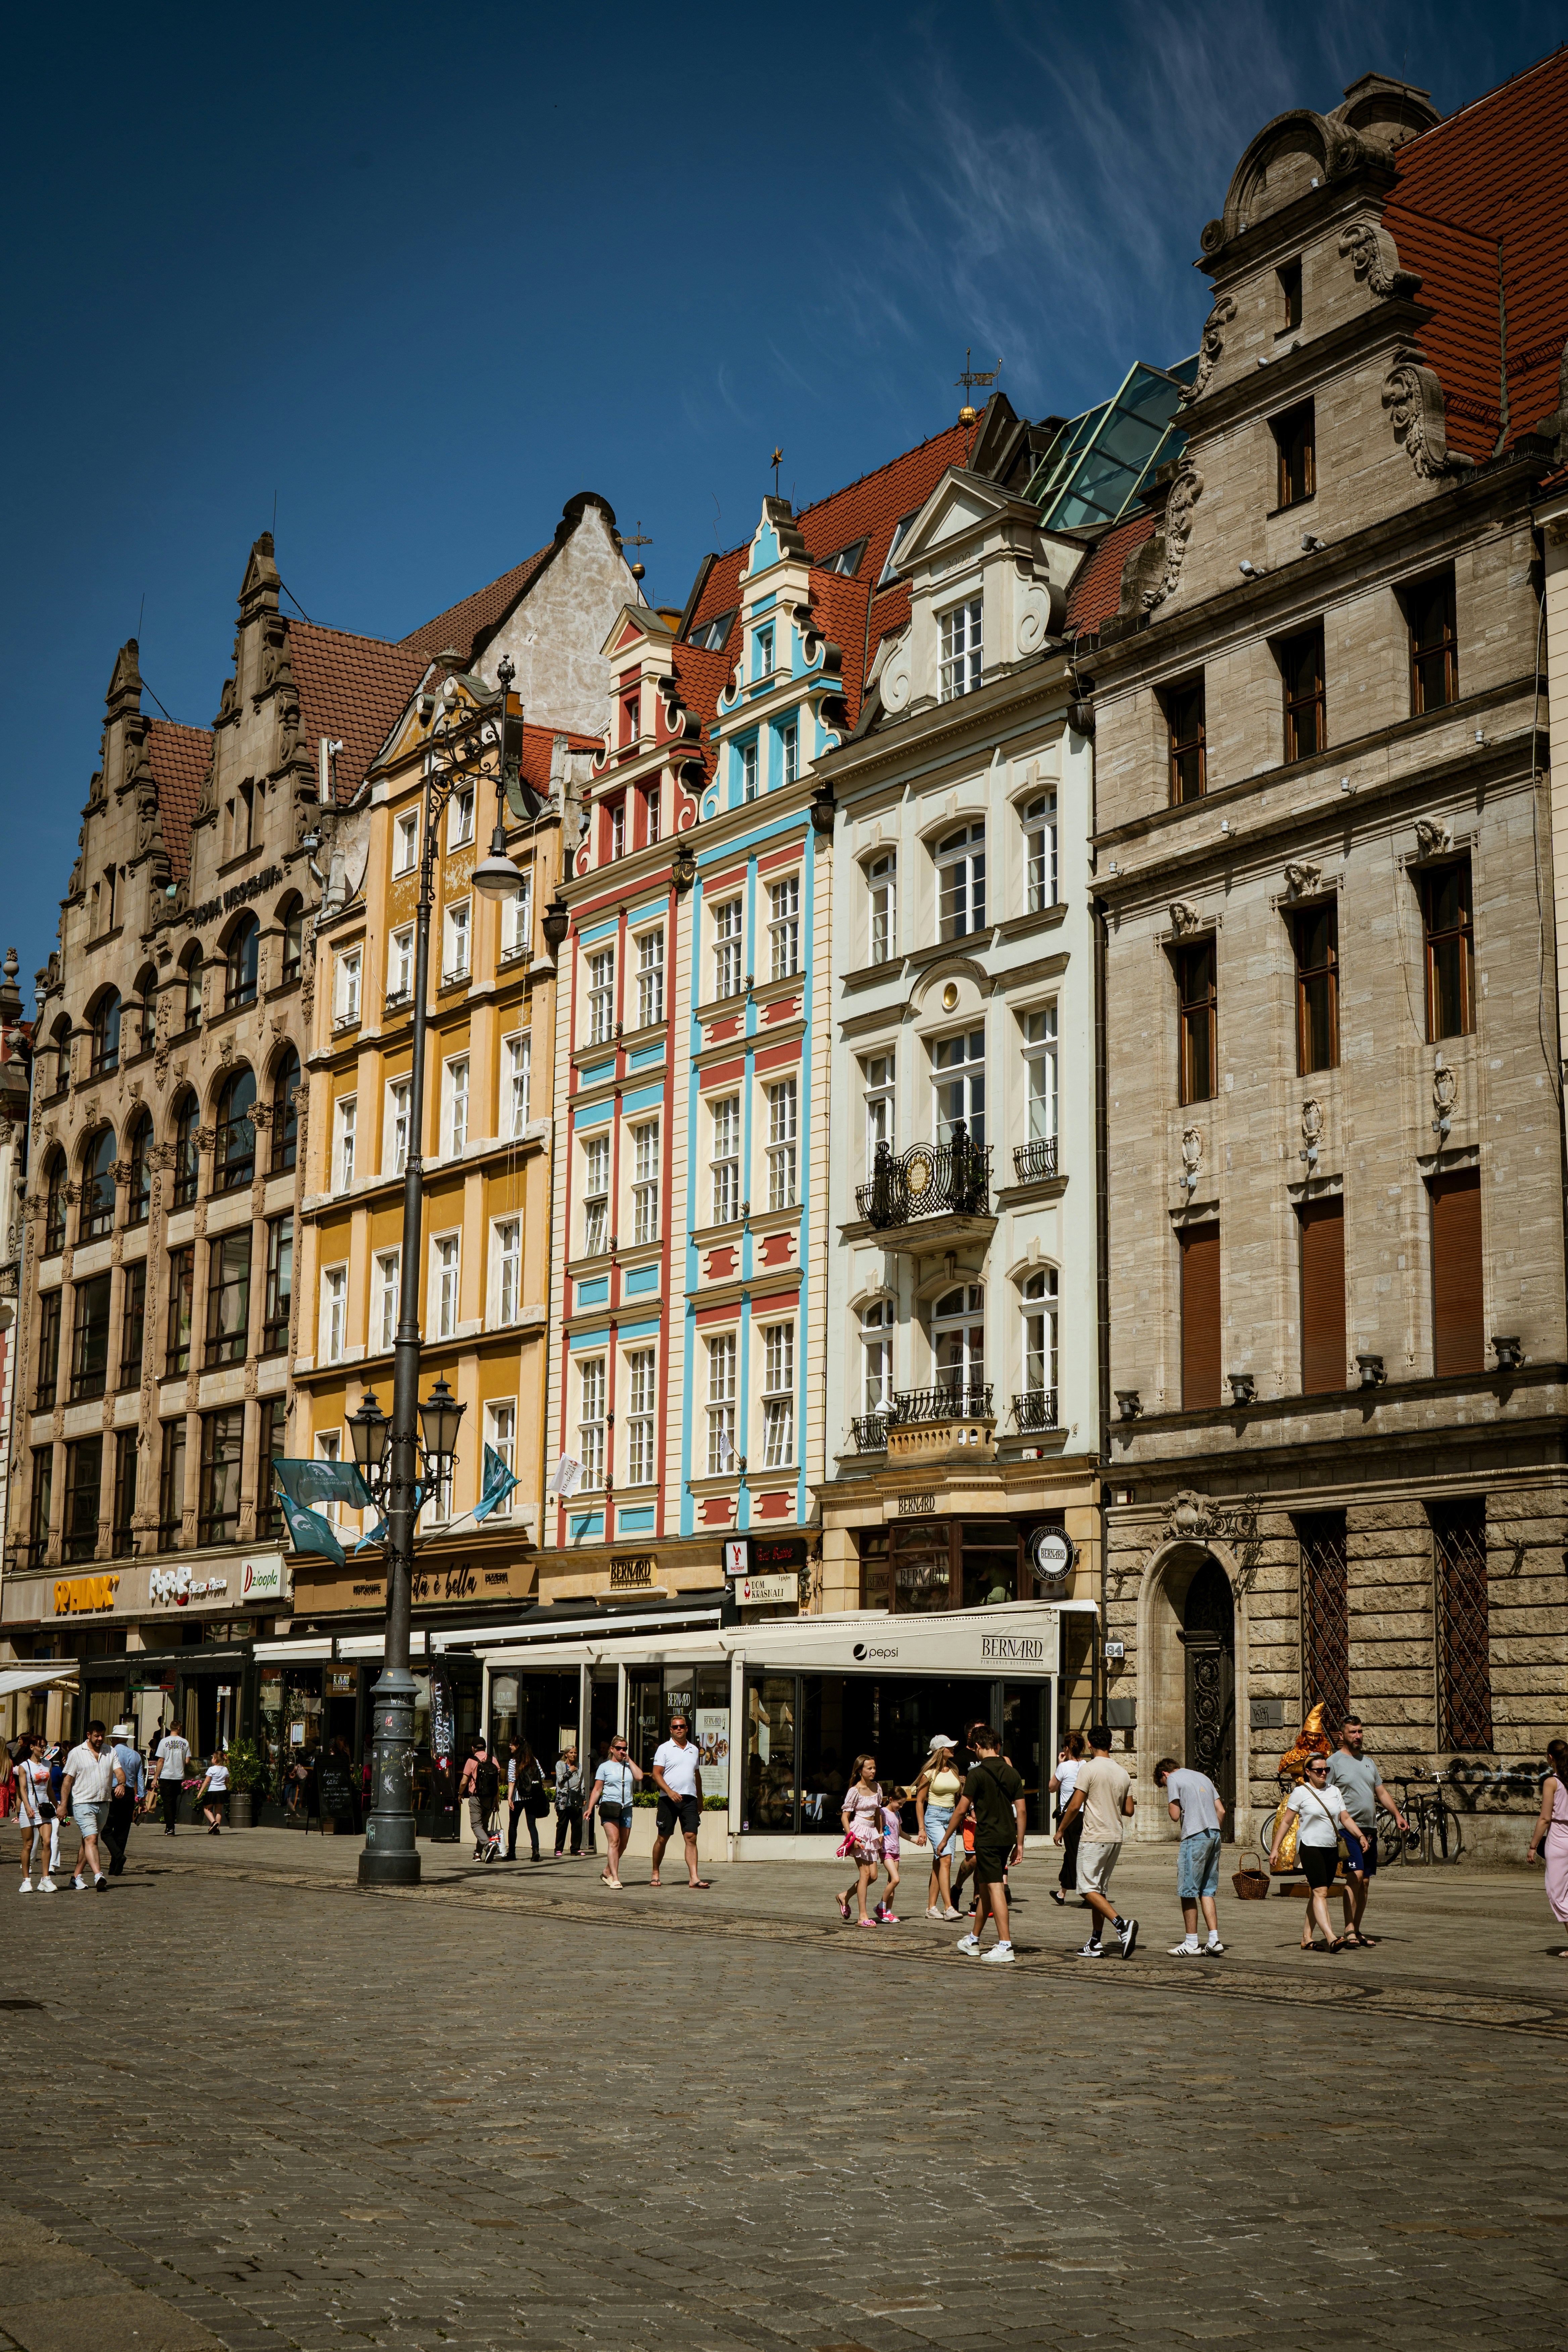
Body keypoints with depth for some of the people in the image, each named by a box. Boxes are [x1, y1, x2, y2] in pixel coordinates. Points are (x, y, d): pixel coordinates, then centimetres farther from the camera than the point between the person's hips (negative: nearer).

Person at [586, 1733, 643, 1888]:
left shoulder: (628, 1766, 15)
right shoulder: (605, 1767, 6)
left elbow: (639, 1776, -5)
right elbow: (597, 1790, 4)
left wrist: (629, 1760, 2)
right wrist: (590, 1809, -4)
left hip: (626, 1809, 4)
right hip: (609, 1807, -4)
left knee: (623, 1845, 7)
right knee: (614, 1842, -17)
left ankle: (607, 1872, 24)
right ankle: (615, 1878, -21)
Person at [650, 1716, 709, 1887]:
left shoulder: (693, 1750, 16)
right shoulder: (664, 1749, 1)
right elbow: (656, 1774, -6)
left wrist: (700, 1799, 22)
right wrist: (669, 1791, -19)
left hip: (690, 1799, 3)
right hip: (668, 1799, -3)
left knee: (691, 1837, -7)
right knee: (662, 1838, 3)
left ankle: (694, 1878, -11)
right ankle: (655, 1874, 18)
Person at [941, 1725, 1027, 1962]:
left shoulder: (977, 1774, -10)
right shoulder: (1011, 1773, 7)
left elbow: (962, 1809, -8)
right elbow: (1021, 1811, 7)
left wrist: (946, 1839, 3)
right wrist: (1020, 1844, 13)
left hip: (987, 1838, -7)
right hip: (1008, 1838, 7)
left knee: (995, 1889, -7)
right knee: (984, 1887, 18)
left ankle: (1005, 1945, -13)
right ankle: (974, 1941, 29)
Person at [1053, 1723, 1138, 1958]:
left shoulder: (1089, 1769, -11)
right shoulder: (1122, 1773, 8)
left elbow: (1075, 1806, -13)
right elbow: (1129, 1811, 9)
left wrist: (1060, 1830, 1)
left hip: (1095, 1837, -7)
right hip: (1116, 1837, 7)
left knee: (1089, 1889, -4)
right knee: (1100, 1890, 12)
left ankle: (1122, 1926, -22)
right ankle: (1095, 1944, 12)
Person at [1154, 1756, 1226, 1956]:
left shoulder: (1173, 1779, 1)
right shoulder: (1203, 1777, 22)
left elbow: (1176, 1815, -5)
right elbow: (1221, 1811, 17)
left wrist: (1171, 1802, 13)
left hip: (1195, 1837, -7)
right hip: (1214, 1835, 7)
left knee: (1187, 1892, 0)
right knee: (1207, 1892, 10)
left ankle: (1192, 1944, 3)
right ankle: (1214, 1940, 2)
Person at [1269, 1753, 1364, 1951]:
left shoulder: (1334, 1791, 12)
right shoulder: (1301, 1792, -4)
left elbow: (1345, 1818, 11)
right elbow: (1285, 1822, -2)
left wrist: (1360, 1836, -5)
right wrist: (1275, 1849, -6)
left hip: (1331, 1848, 6)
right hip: (1310, 1847, -6)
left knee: (1318, 1894, 8)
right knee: (1320, 1892, -16)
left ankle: (1306, 1939, 14)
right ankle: (1331, 1938, -26)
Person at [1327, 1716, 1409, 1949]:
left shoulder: (1368, 1762, 18)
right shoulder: (1334, 1762, -3)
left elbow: (1382, 1793, 22)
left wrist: (1397, 1815, 9)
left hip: (1370, 1830, 7)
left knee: (1365, 1882, 8)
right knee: (1355, 1875, -21)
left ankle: (1356, 1931, 15)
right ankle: (1349, 1930, -23)